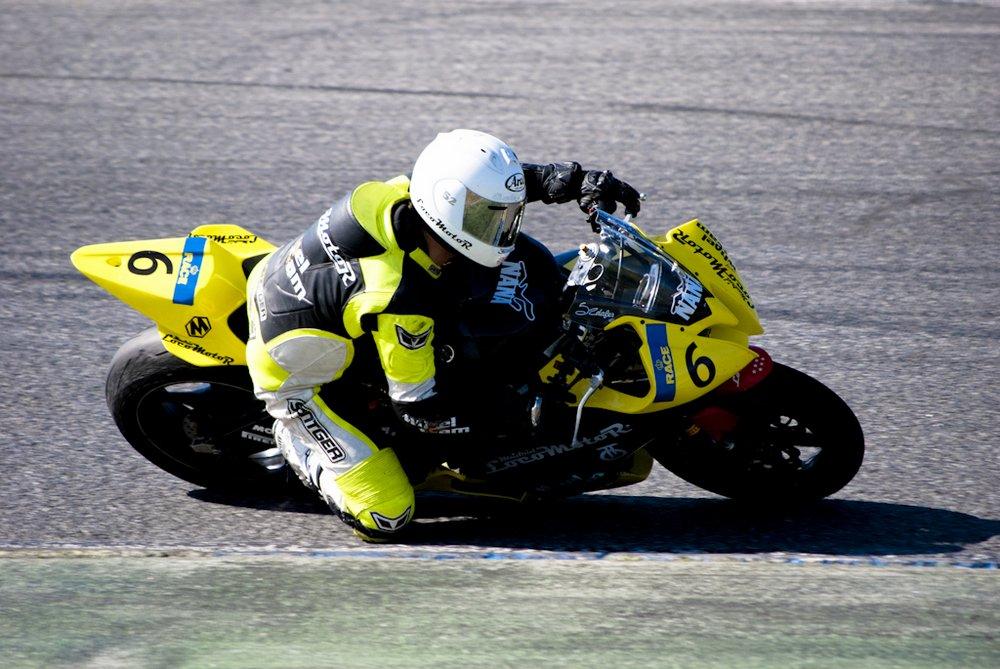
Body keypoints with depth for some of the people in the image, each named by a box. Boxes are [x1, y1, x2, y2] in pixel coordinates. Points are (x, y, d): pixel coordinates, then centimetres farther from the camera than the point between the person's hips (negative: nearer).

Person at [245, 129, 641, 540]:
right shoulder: (402, 300, -37)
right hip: (294, 378, -8)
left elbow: (501, 182, 0)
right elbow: (417, 406, -24)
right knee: (386, 517, -11)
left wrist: (583, 180, -7)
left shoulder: (401, 195, -18)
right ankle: (295, 440, 10)